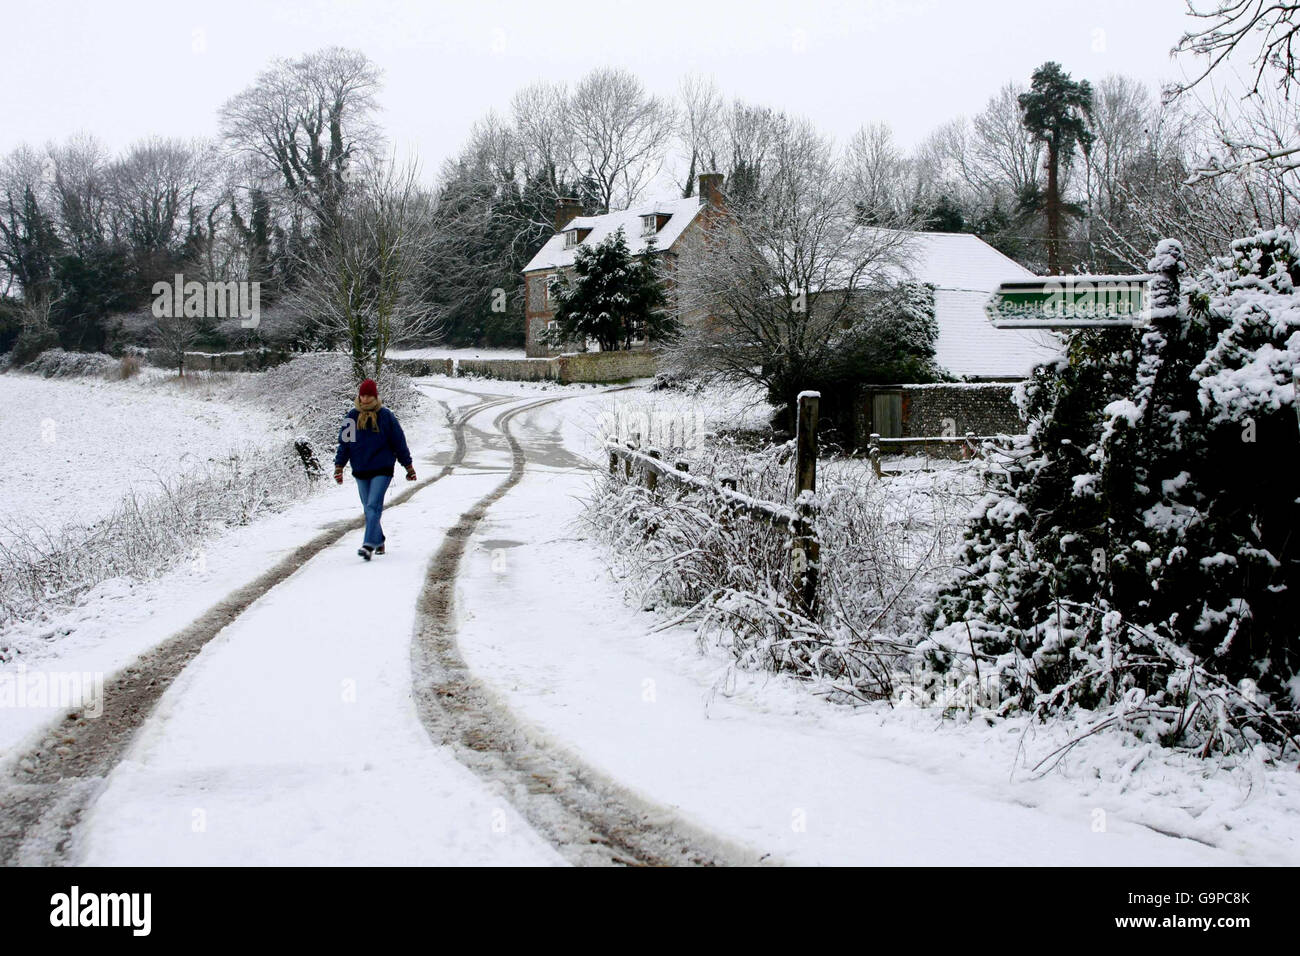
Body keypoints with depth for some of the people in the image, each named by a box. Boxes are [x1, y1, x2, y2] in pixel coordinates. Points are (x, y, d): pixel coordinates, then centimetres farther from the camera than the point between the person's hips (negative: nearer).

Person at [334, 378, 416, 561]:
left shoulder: (386, 416, -2)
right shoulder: (352, 417, 5)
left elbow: (399, 442, 3)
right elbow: (344, 443, 9)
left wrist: (409, 467, 7)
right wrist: (339, 467, 0)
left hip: (382, 470, -4)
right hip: (360, 471, 4)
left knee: (373, 506, -16)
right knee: (369, 509, 10)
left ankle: (368, 545, -24)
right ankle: (378, 543, 23)